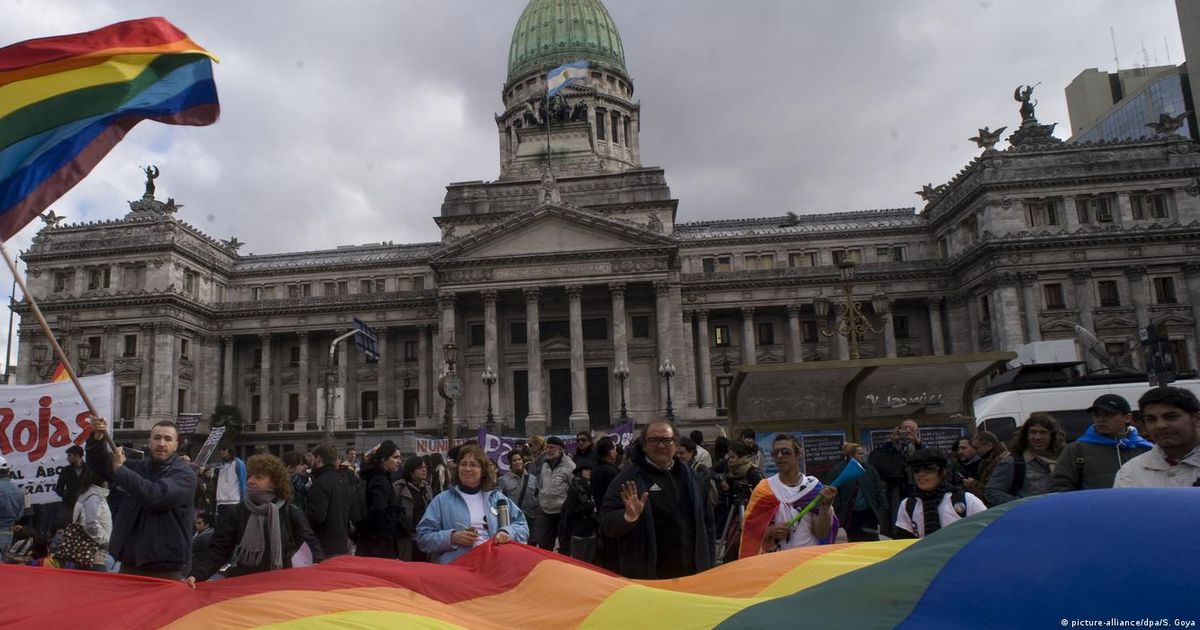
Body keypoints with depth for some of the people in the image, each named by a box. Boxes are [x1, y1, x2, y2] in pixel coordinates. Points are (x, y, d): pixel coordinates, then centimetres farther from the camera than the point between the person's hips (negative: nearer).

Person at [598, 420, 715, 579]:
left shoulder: (688, 475, 9)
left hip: (690, 572, 5)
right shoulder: (629, 478, -7)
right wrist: (628, 516, -32)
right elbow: (607, 523, -12)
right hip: (645, 575, -5)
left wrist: (707, 562, 11)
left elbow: (706, 519, 17)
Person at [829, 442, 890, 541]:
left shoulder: (869, 469, 3)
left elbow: (879, 490, 6)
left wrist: (882, 510, -1)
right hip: (850, 515, -2)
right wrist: (837, 516, -13)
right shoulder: (837, 471, -8)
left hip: (868, 513, 2)